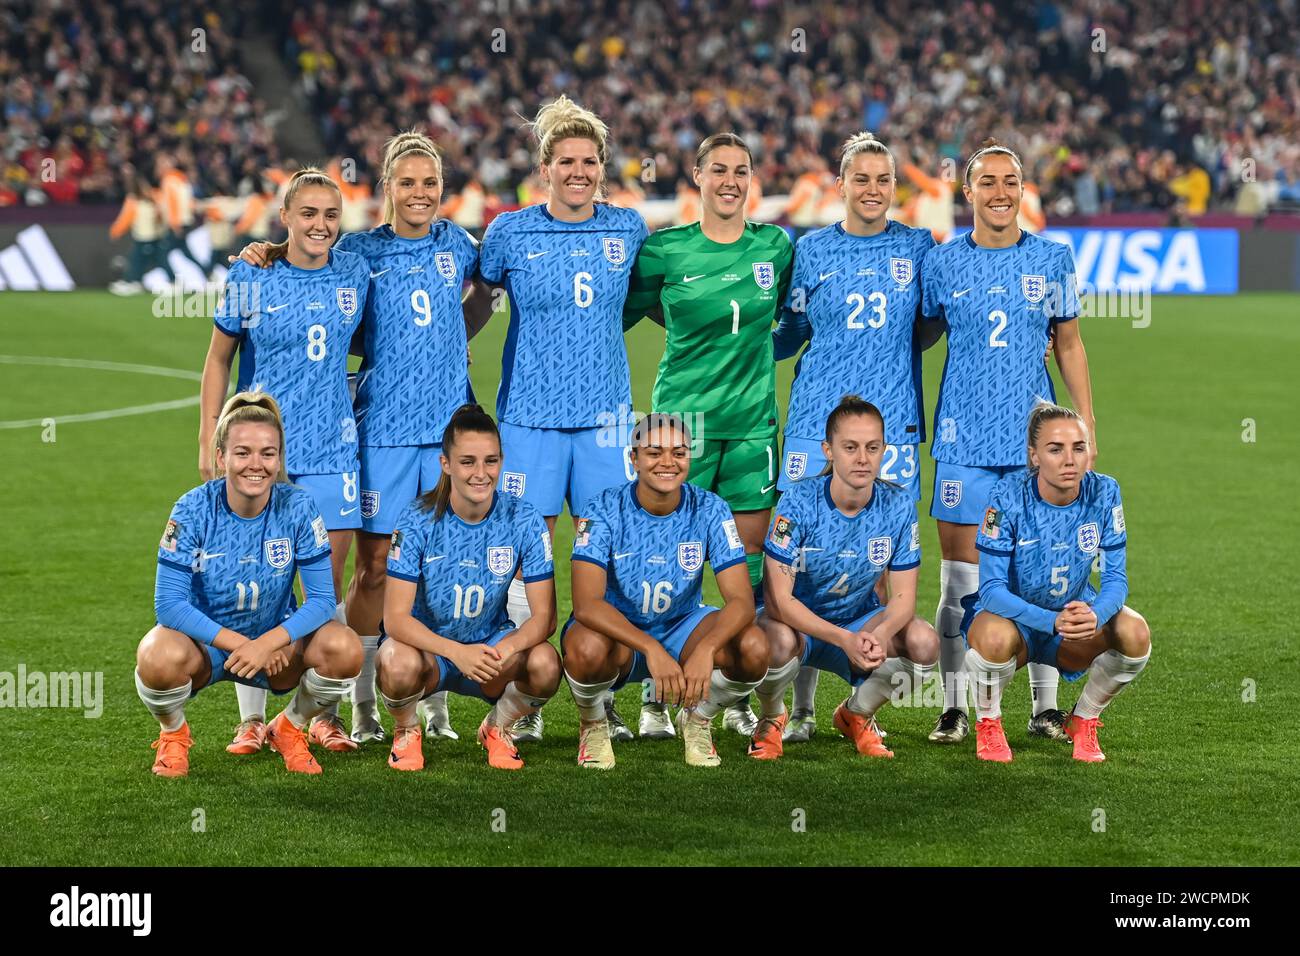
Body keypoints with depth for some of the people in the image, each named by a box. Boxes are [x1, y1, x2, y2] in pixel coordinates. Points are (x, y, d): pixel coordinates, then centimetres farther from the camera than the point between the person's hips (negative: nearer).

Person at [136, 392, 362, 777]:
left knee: (344, 648, -28)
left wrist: (267, 644, -31)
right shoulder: (194, 510, -18)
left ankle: (289, 729, 5)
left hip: (276, 643, 2)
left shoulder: (298, 507, -15)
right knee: (161, 658, -37)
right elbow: (169, 602, -20)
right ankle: (173, 734, 1)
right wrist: (237, 643, -28)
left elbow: (321, 598, -16)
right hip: (203, 639, -2)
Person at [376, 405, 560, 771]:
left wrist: (505, 650, -36)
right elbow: (395, 617, -21)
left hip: (492, 646, 2)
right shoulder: (418, 520, -17)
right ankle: (406, 732, 0)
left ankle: (497, 728, 4)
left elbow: (544, 617, -13)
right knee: (398, 663, -36)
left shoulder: (524, 521, -12)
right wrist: (456, 652, -38)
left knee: (545, 663, -30)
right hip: (426, 642, -1)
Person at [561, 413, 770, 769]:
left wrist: (706, 649, -41)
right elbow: (586, 603, -30)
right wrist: (651, 650, -45)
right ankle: (593, 725, -2)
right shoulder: (604, 511, -19)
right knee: (587, 648, -38)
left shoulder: (710, 510, -12)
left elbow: (741, 599, -19)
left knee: (753, 648, -27)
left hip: (681, 627, 2)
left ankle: (697, 719, 5)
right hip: (614, 630, -2)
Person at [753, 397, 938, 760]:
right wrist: (844, 640, -38)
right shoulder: (799, 502, -22)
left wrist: (879, 634, -36)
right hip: (795, 619, -3)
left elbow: (903, 596, -11)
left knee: (924, 642, -25)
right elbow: (778, 597, -25)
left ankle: (857, 715, 5)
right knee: (779, 641, -39)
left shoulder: (898, 505, -13)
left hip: (859, 621, 3)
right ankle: (772, 718, -2)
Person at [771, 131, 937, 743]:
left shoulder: (916, 247, 8)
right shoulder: (812, 250, 7)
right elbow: (789, 336, 14)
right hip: (816, 419, -1)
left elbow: (927, 330, 17)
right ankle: (801, 708, 2)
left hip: (891, 423, 1)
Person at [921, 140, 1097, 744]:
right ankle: (954, 708, 9)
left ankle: (1045, 707, 13)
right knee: (960, 580, 0)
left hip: (1037, 440, 1)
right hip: (963, 440, -1)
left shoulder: (1053, 259, 5)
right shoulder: (940, 263, 2)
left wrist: (1087, 424, 6)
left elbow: (1069, 346, 11)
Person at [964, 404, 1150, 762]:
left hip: (1075, 615, 3)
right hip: (1013, 615, -3)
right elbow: (992, 588, -25)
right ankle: (988, 724, -5)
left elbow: (1116, 578, -14)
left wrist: (1095, 616, -38)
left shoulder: (1103, 493, -15)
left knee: (1135, 632, -26)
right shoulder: (1009, 497, -23)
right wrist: (1052, 621, -42)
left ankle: (1083, 721, 1)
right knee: (995, 636, -38)